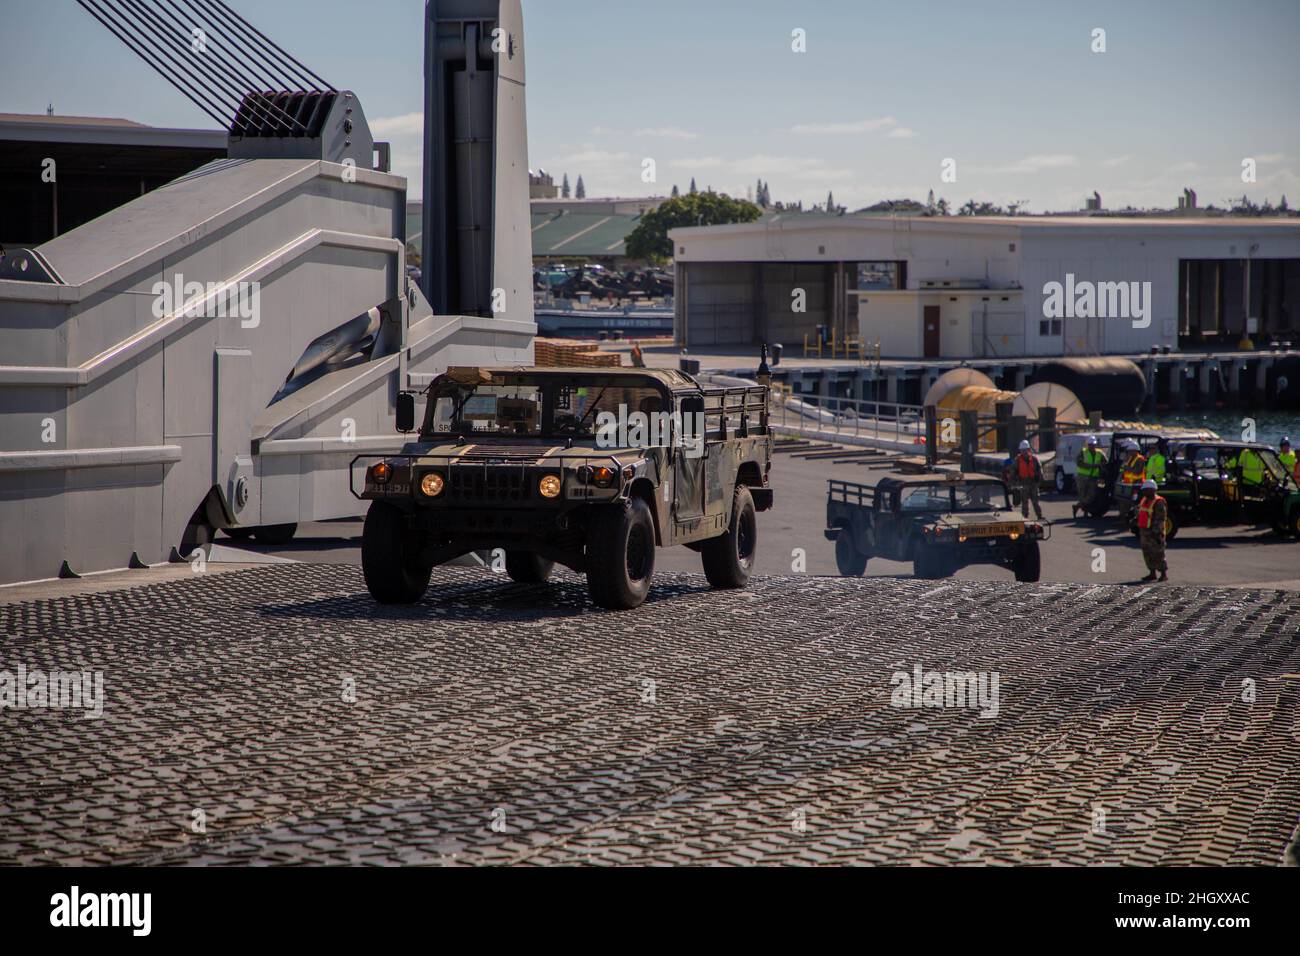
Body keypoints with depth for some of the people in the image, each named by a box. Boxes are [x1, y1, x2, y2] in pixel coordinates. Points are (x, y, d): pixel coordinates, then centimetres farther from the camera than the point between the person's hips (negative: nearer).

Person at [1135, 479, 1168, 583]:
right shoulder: (1144, 501, 14)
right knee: (1148, 554, 10)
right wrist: (1139, 531, 18)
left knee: (1158, 554, -6)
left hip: (1154, 533, -9)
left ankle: (1164, 574, -1)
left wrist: (1157, 533, -22)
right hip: (1144, 531, 9)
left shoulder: (1158, 503, -13)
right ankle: (1152, 573, 17)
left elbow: (1160, 519, -18)